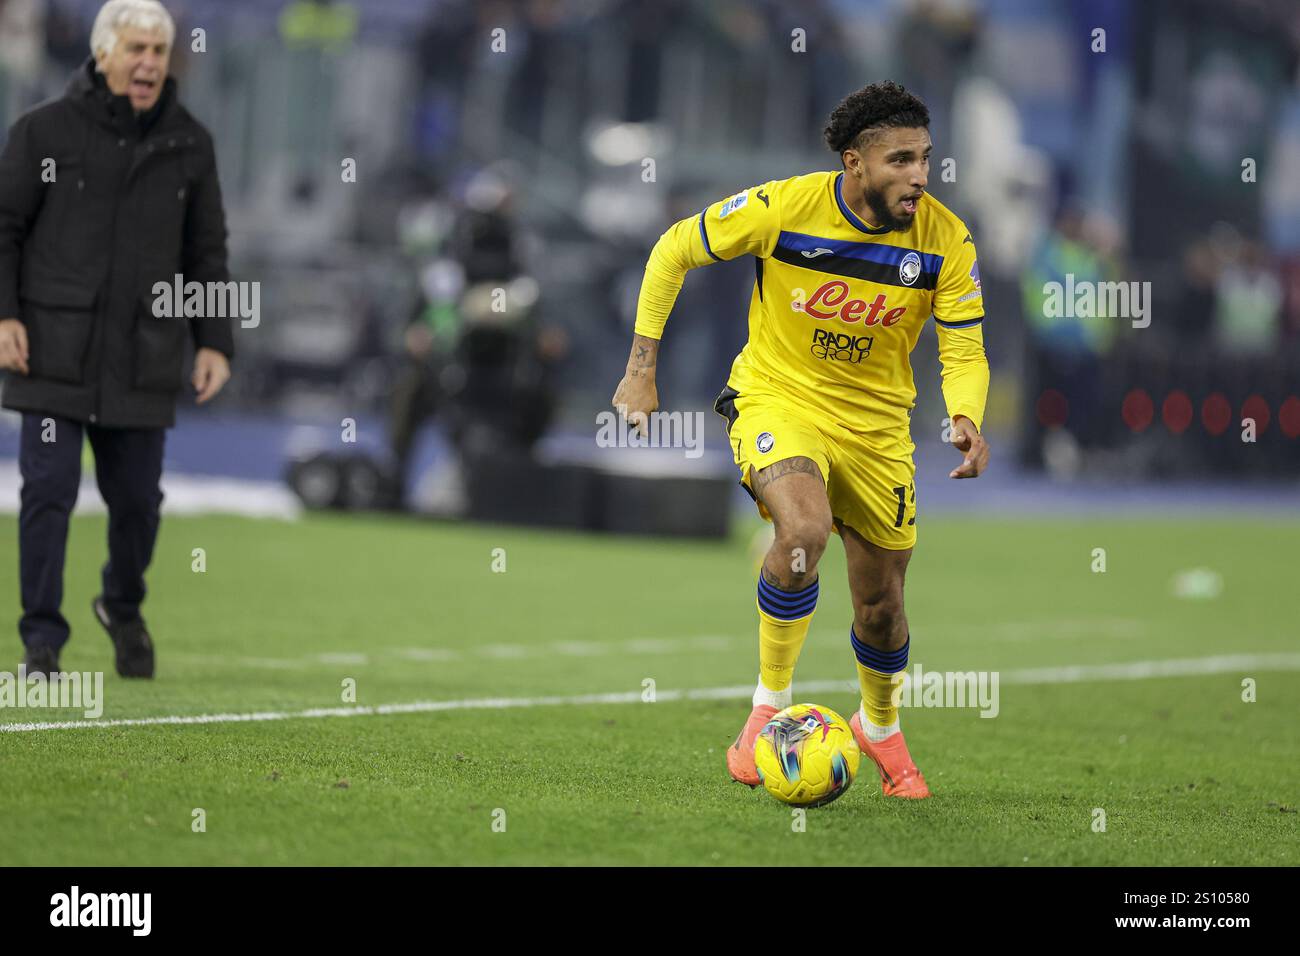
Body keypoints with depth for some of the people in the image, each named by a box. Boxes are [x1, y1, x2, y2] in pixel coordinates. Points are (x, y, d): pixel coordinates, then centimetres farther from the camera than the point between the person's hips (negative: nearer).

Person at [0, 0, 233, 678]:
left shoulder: (189, 144, 8)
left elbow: (206, 253, 13)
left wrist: (214, 341, 5)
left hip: (144, 358, 2)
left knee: (136, 497, 6)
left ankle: (123, 609, 33)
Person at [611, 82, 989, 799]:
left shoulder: (945, 240, -13)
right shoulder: (782, 207, -20)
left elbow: (964, 352, -7)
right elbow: (674, 250, -6)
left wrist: (966, 419, -30)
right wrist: (641, 370, -6)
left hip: (877, 424, 3)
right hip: (776, 399, -3)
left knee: (881, 605, 9)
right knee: (804, 530, -33)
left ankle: (880, 727, 43)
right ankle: (770, 705, -13)